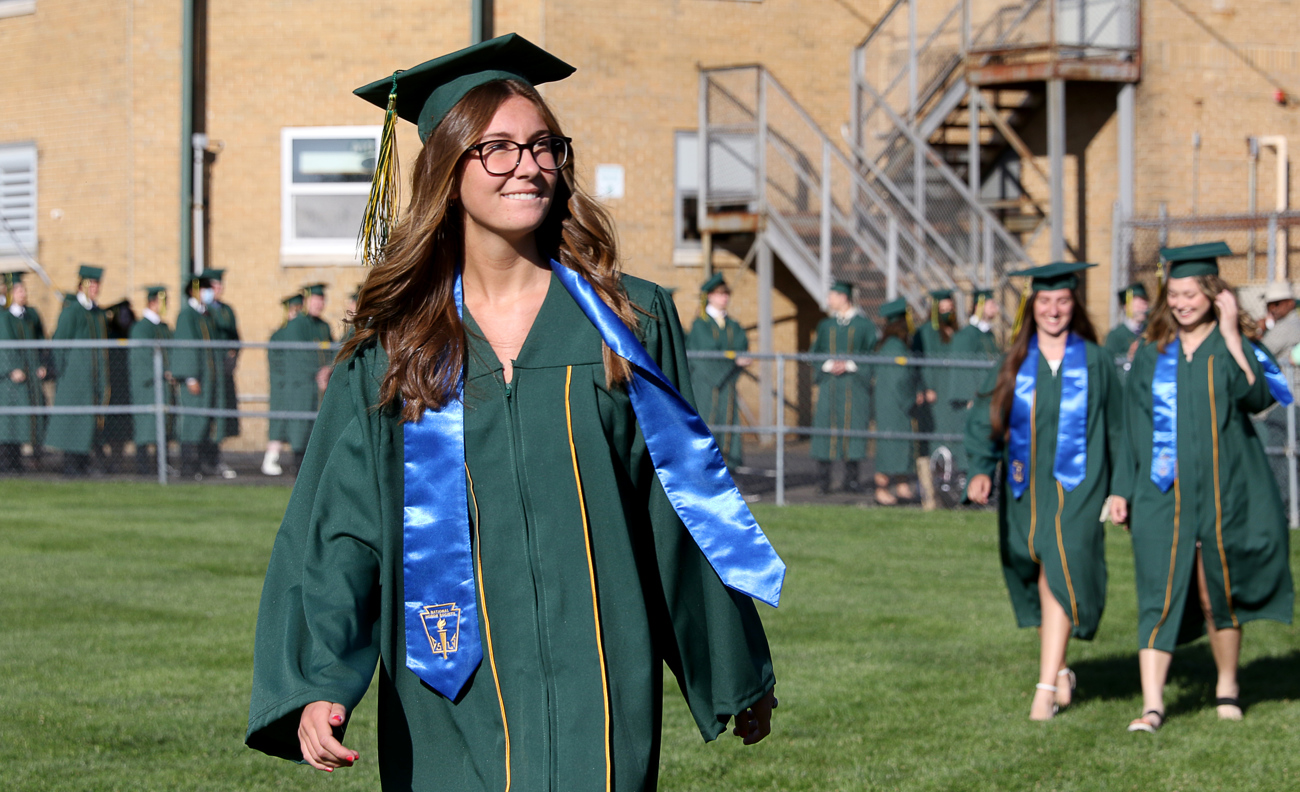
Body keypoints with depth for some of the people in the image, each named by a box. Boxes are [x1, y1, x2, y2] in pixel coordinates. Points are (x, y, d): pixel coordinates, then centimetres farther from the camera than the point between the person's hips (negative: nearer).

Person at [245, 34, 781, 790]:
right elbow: (340, 531, -1)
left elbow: (686, 506, 9)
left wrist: (737, 673, 14)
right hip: (455, 697, 1)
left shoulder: (631, 323, 5)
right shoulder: (392, 353, 4)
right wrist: (317, 687, -15)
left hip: (595, 687, 0)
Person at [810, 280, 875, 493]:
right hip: (829, 385, 2)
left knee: (853, 426, -4)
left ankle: (851, 479, 3)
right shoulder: (825, 325, 14)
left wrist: (849, 365, -13)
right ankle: (823, 481, -3)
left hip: (854, 385, -2)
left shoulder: (864, 325, 4)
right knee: (826, 427, -6)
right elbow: (814, 353, 9)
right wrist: (828, 365, -10)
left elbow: (872, 354, -1)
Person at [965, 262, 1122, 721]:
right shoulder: (1014, 363, 6)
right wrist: (980, 470, -15)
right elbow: (984, 420, 1)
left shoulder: (1095, 361, 2)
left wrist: (1120, 490, 4)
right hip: (1025, 488, 3)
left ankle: (1045, 688, -18)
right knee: (1039, 579, 12)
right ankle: (1060, 671, 31)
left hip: (1076, 484, -3)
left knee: (1060, 575, -15)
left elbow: (1116, 429, 6)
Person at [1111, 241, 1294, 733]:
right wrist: (1122, 489, 7)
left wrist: (1232, 338, -21)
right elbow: (1132, 429, 12)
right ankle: (1152, 704, -10)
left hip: (1222, 490, -2)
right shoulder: (1151, 356, 9)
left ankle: (1227, 686, 28)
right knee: (1159, 595, -6)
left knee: (1219, 595, 8)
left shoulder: (1233, 349, 1)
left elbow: (1258, 397, -19)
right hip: (1162, 494, 2)